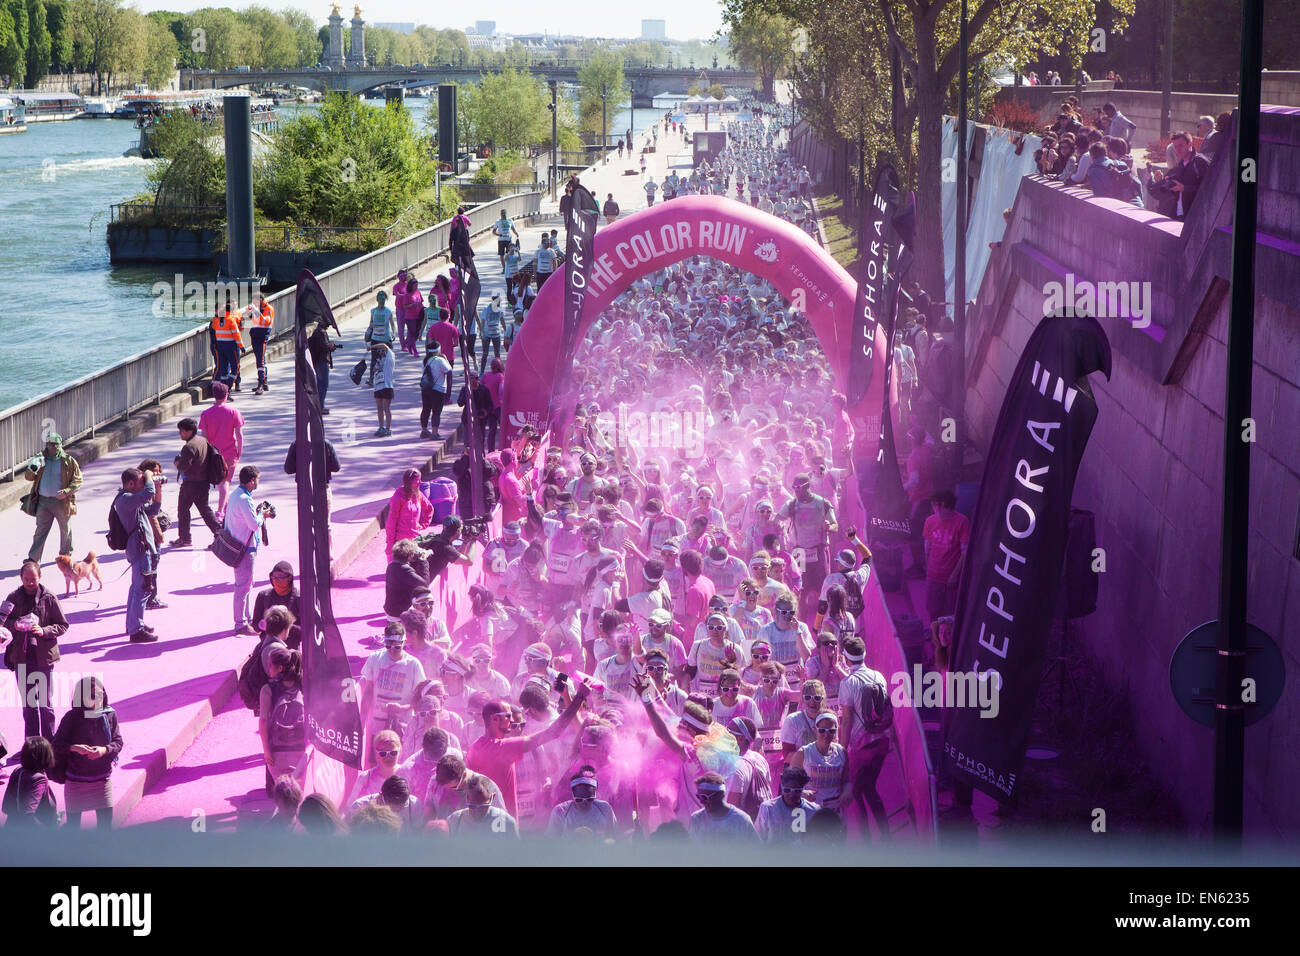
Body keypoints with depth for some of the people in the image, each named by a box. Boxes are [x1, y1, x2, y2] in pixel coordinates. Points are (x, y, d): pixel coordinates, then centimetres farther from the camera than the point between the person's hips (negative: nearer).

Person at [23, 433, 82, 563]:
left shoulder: (69, 461, -2)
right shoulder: (41, 459, 6)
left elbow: (78, 480, -3)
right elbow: (28, 477, 6)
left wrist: (67, 491, -19)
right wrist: (33, 469, -17)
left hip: (62, 502, -1)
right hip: (43, 501, 1)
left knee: (66, 530, 13)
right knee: (40, 531, 2)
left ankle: (66, 554, 31)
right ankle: (33, 558, 2)